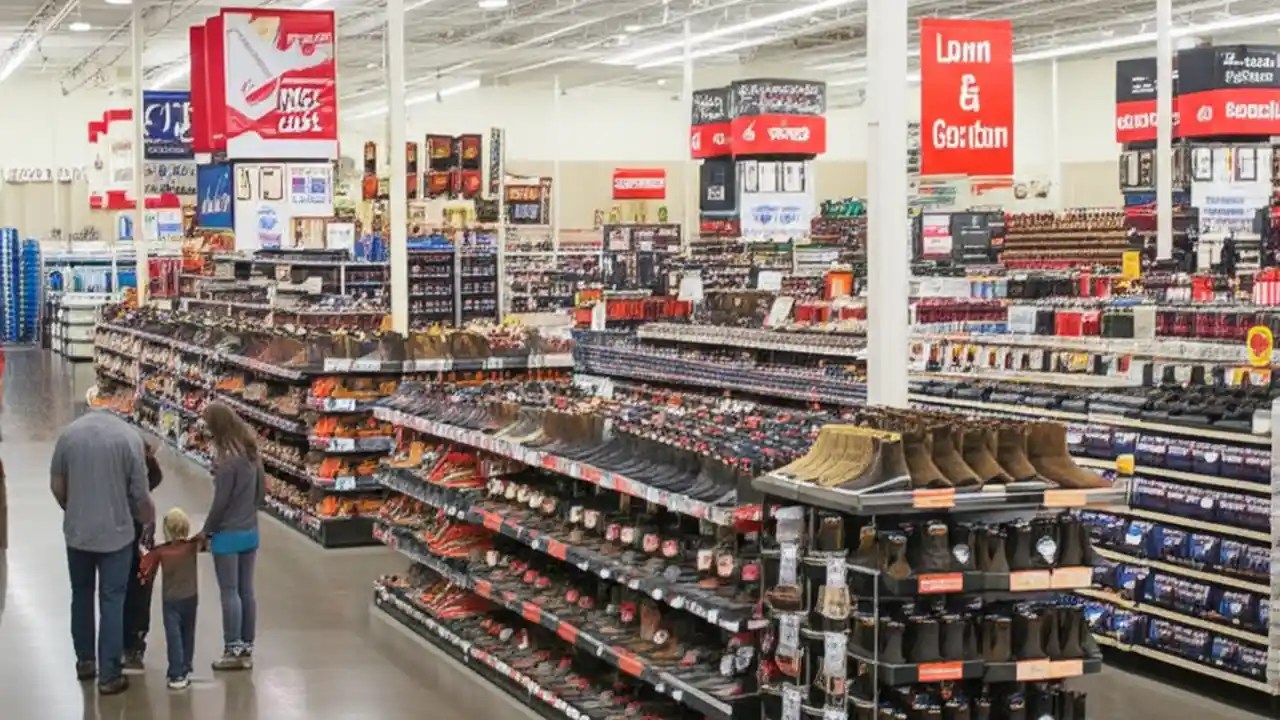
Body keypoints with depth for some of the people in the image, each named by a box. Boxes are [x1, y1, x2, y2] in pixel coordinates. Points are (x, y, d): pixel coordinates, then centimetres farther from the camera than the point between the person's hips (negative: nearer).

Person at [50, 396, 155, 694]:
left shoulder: (68, 434, -4)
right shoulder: (128, 435, -13)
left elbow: (56, 485, 3)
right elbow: (140, 492, -10)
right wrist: (148, 519, 10)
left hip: (77, 531, 3)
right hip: (116, 531, -3)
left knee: (81, 595, 20)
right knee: (112, 601, 4)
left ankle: (85, 661, 31)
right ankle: (109, 675, 6)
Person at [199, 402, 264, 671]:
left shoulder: (227, 460, -20)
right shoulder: (251, 453, 3)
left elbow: (220, 502, -17)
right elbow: (261, 491, 12)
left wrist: (206, 531, -5)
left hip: (228, 535, -8)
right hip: (250, 532, 8)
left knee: (229, 593, 2)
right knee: (246, 591, 12)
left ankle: (233, 651, 7)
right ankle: (246, 649, 18)